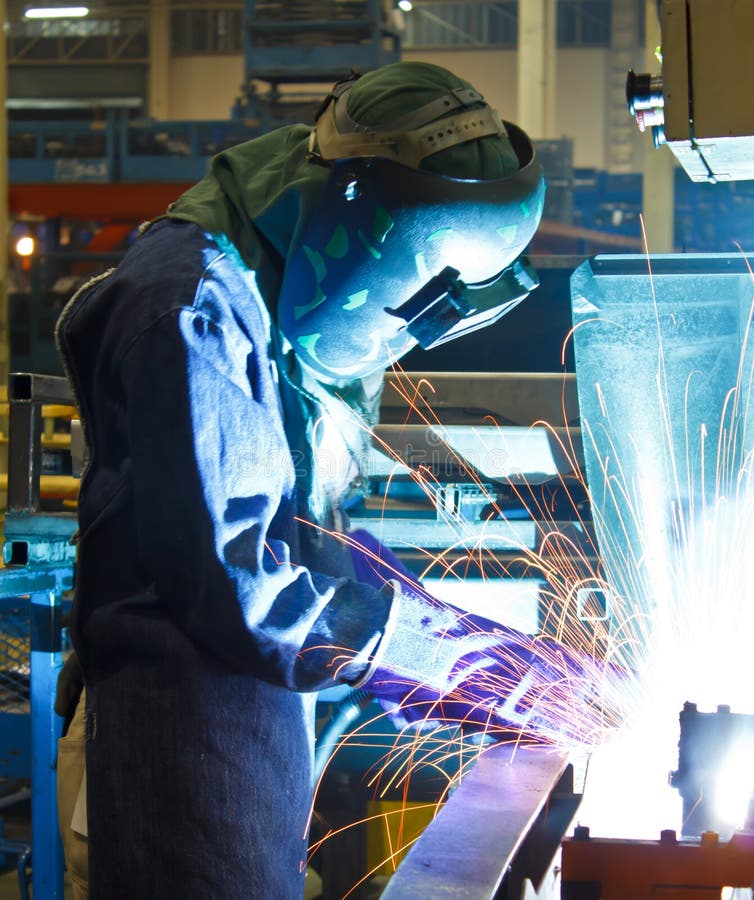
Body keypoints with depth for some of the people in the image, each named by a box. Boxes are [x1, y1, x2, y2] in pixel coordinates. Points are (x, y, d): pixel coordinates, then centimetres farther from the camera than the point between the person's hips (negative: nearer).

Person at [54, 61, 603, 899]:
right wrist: (452, 655, -18)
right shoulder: (197, 306, -17)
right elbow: (232, 582, -23)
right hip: (191, 688, -9)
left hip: (270, 690, 9)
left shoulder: (299, 316, 13)